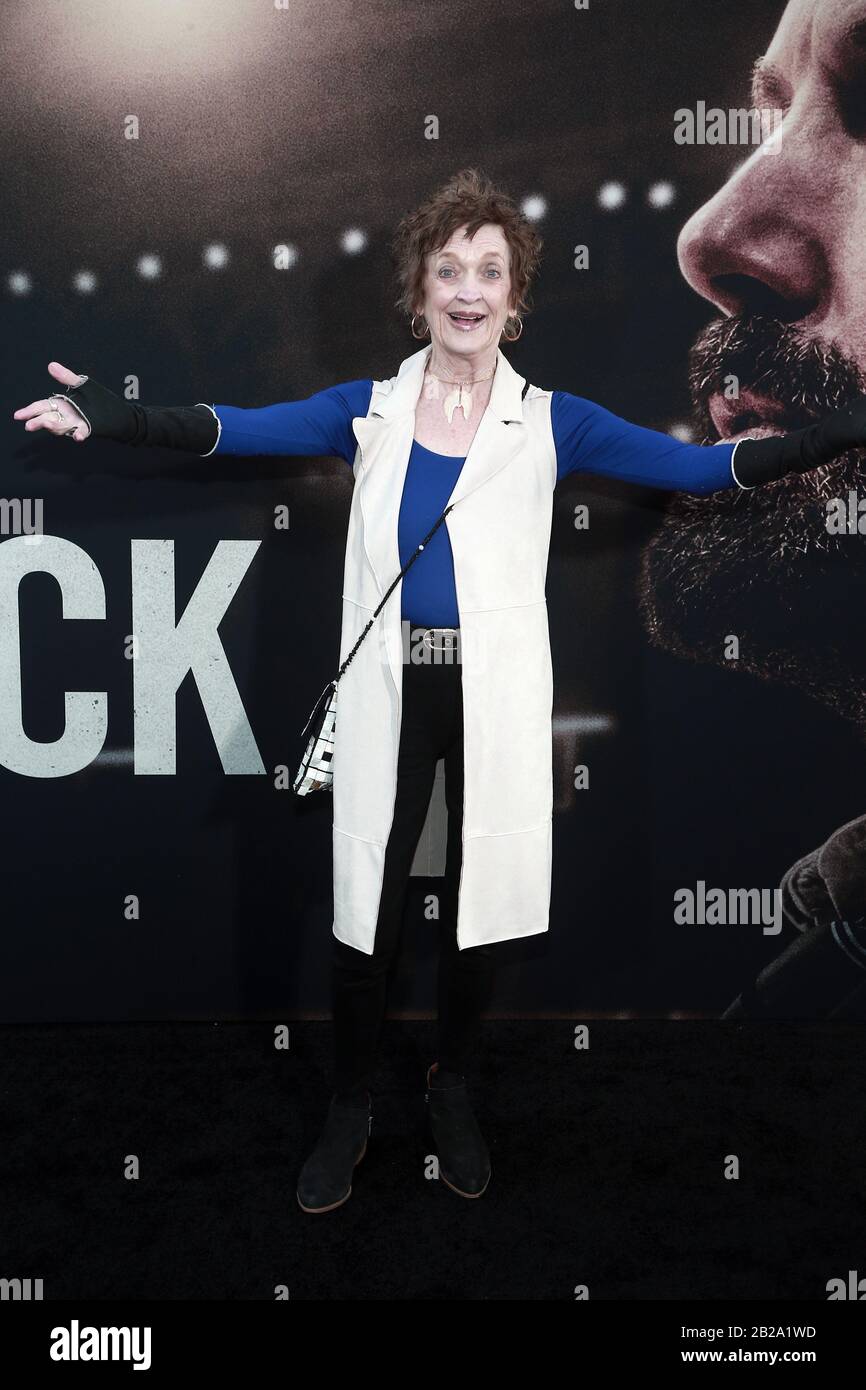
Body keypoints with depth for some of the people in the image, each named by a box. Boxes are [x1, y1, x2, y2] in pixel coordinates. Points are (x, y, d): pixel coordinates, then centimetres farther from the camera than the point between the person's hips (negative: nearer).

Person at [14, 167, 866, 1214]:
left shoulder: (552, 422, 4)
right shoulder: (366, 411, 4)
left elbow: (699, 469, -1)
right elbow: (233, 429, -7)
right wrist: (110, 414, -22)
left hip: (496, 696, 1)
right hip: (390, 695, 0)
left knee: (480, 905, 9)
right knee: (364, 911, 4)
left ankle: (451, 1090, 36)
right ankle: (349, 1111, 28)